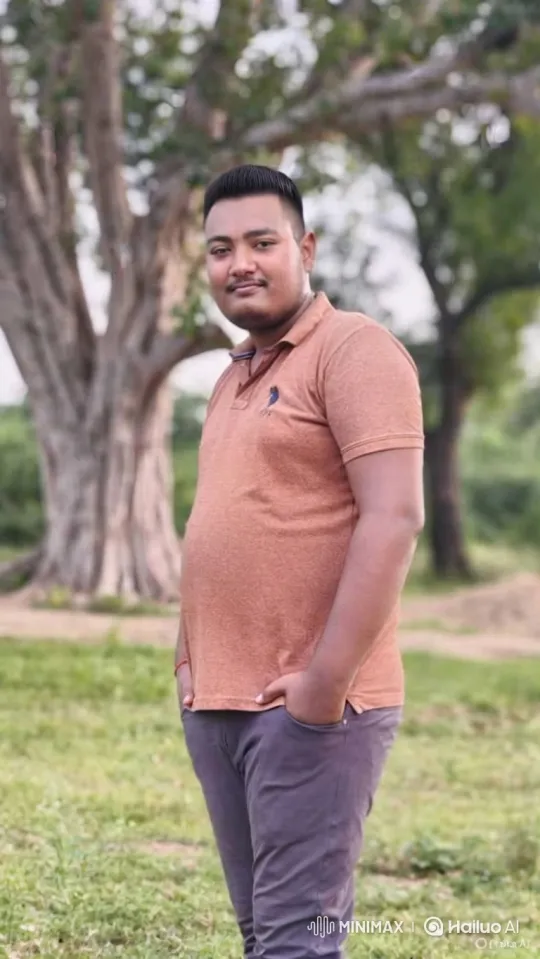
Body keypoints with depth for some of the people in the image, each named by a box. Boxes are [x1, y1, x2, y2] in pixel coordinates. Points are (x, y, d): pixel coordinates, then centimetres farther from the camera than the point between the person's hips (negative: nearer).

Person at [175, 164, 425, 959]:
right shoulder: (235, 377, 19)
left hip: (310, 705, -8)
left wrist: (326, 679, -21)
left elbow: (394, 518, -18)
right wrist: (191, 656, 14)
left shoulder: (354, 350, -8)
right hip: (216, 701, 8)